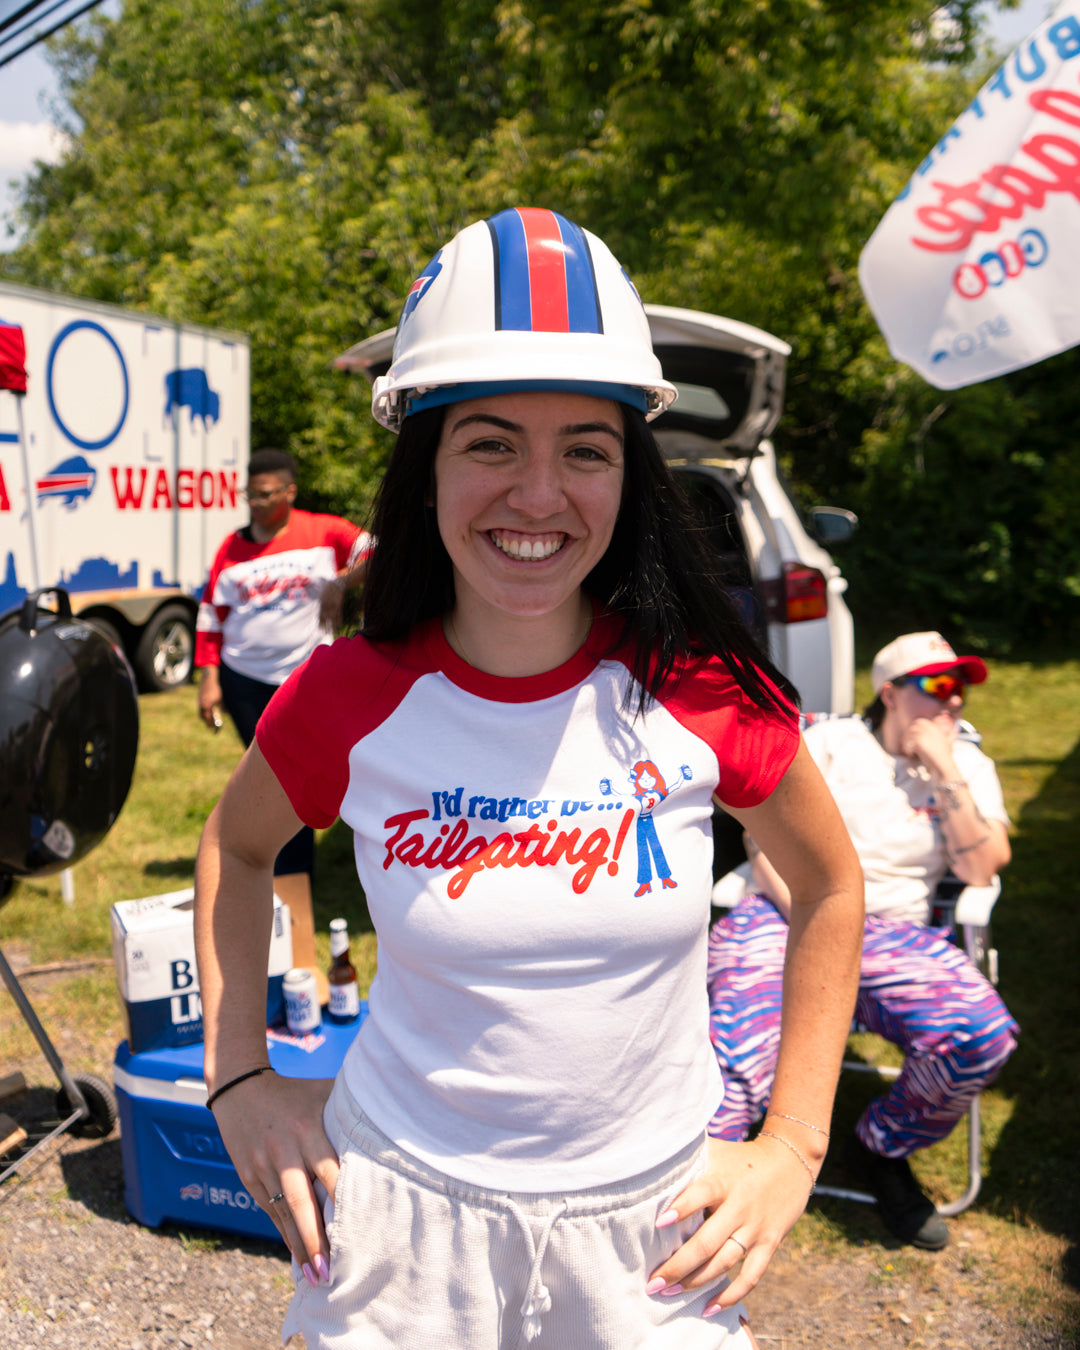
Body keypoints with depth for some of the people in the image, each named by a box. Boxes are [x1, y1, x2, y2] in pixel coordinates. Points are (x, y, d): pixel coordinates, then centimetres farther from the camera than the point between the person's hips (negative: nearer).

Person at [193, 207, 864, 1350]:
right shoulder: (349, 698, -14)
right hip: (399, 1213, 1)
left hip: (652, 1228, 0)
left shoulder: (703, 691, -15)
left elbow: (830, 884, 2)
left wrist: (794, 1144, 0)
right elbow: (235, 845, 7)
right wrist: (238, 1076, 0)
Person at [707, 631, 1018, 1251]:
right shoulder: (829, 743, 8)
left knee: (983, 1033, -24)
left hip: (892, 934, 3)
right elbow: (765, 835, -1)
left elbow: (981, 868, 1)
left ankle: (881, 1152, 3)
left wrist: (943, 770, -5)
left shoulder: (968, 766, 15)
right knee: (739, 1053, -31)